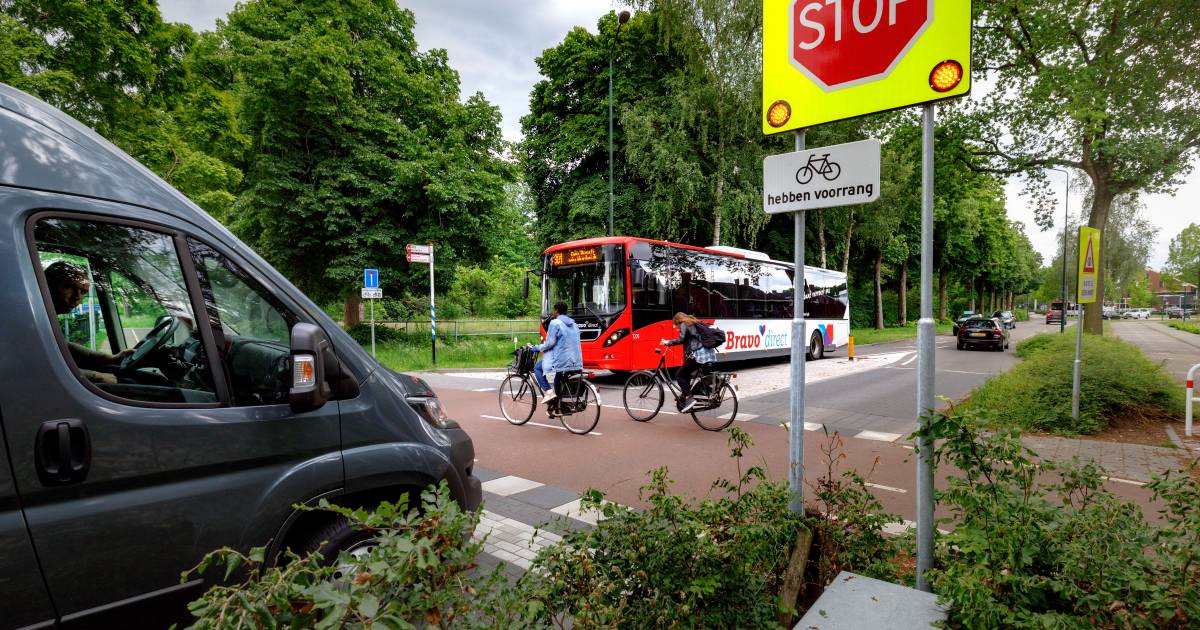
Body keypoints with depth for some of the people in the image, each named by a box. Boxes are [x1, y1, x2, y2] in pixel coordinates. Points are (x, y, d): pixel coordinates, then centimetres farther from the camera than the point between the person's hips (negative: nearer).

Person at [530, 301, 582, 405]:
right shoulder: (573, 324, 19)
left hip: (561, 360, -8)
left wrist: (537, 348, 1)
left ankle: (549, 391, -6)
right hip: (576, 362, 8)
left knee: (537, 368, 10)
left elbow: (550, 343, -14)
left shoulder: (555, 323, -7)